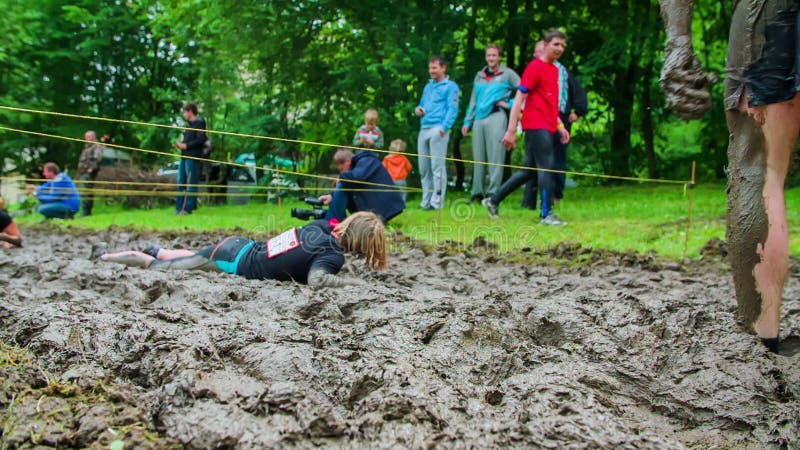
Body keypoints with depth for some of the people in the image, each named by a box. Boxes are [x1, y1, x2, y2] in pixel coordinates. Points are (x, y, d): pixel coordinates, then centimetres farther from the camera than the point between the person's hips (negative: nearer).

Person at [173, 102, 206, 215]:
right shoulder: (189, 124, 19)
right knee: (181, 181, 10)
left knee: (191, 183, -5)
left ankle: (188, 208, -1)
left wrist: (186, 145, -15)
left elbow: (201, 140, -16)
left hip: (193, 157, -9)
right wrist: (180, 144, 7)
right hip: (184, 156, 9)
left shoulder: (199, 123, -8)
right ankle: (179, 207, 15)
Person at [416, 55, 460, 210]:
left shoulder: (450, 86, 3)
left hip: (438, 129, -7)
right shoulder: (428, 86, 24)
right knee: (424, 168, 6)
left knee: (437, 167, -10)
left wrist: (444, 127, -19)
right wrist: (418, 109, 7)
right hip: (424, 129, 7)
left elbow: (452, 109, -6)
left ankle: (437, 201, -10)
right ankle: (426, 201, 12)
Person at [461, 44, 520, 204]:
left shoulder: (507, 74, 6)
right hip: (479, 119, 5)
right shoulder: (479, 76, 21)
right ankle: (477, 193, 8)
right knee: (478, 157, 4)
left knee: (495, 157, -8)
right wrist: (467, 121, 16)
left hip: (496, 117, -5)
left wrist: (509, 104, -3)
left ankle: (493, 193, -9)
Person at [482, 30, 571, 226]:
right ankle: (547, 215, -4)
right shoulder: (535, 67, -9)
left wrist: (560, 125, 19)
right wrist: (511, 130, -18)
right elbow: (519, 99, -13)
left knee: (529, 170, 11)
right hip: (537, 127, -9)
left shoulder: (554, 70, 17)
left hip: (547, 128, 9)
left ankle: (493, 200, 20)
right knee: (546, 168, -9)